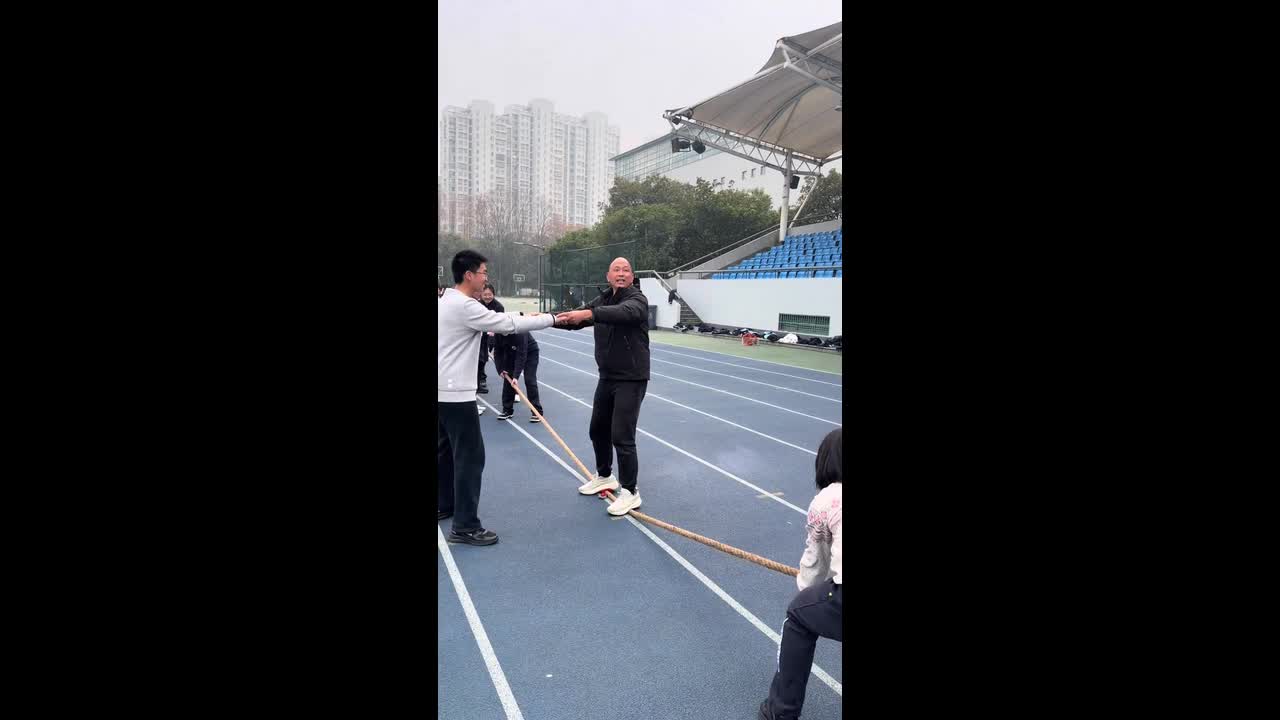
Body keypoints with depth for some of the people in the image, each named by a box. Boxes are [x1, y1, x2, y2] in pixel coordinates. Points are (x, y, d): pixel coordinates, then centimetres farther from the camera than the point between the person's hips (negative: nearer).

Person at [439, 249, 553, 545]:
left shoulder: (448, 301, 13)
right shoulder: (464, 306, -19)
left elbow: (495, 321, 16)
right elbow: (507, 324, -20)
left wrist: (523, 317, 5)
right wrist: (550, 319, -12)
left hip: (445, 390, 11)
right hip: (456, 392, -11)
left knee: (448, 450, 21)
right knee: (470, 455, -6)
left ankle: (445, 505, 34)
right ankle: (465, 526, -2)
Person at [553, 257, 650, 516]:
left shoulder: (637, 300, -15)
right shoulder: (602, 300, 8)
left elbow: (623, 312, -38)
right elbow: (576, 319, 3)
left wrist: (588, 314, -52)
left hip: (631, 379, -8)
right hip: (607, 376, 8)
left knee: (622, 436, -8)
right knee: (598, 429, 18)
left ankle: (630, 492, 6)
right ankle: (604, 477, 38)